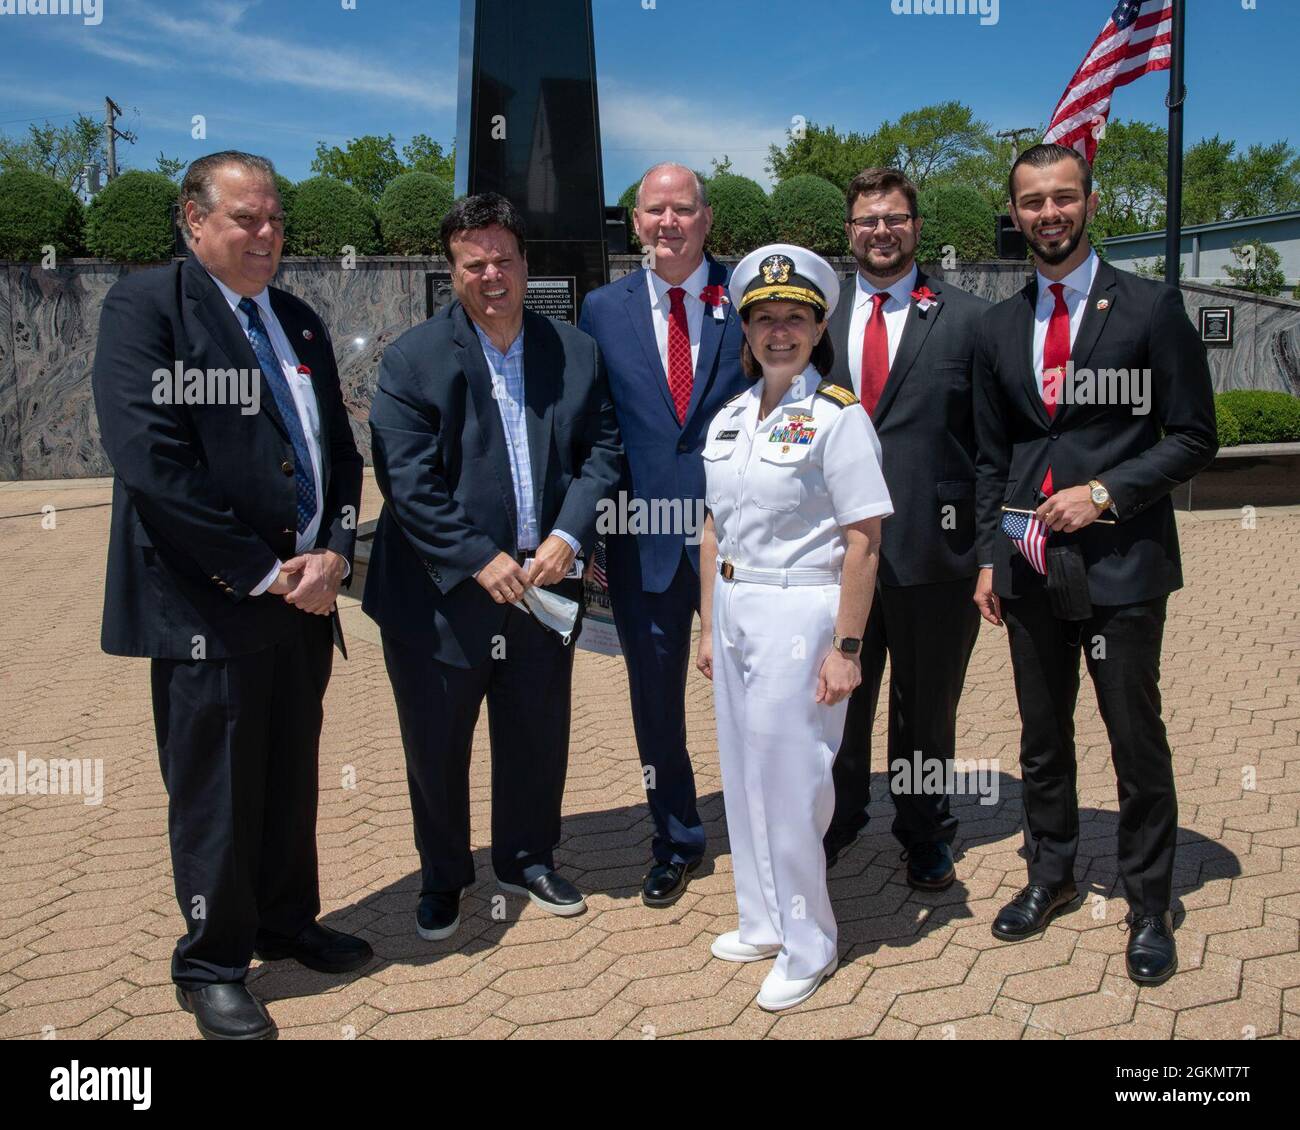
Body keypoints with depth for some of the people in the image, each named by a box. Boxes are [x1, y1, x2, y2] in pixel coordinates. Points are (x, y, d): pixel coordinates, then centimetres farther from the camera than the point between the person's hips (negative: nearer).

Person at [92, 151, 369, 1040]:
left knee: (292, 778, 18)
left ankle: (288, 923, 37)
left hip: (305, 595, 7)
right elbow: (150, 460, -19)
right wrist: (264, 573, -16)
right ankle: (212, 967, 24)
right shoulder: (145, 306, -8)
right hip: (209, 604, -6)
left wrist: (334, 551, -4)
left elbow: (340, 450, 14)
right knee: (215, 792, 6)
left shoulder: (300, 322, 14)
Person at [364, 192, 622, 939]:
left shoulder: (576, 352, 4)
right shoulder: (413, 360, -6)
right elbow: (408, 481, -13)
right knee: (436, 743, 11)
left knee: (539, 736, 15)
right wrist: (482, 561, -18)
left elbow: (603, 450, 3)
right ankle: (443, 877, 33)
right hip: (442, 594, -2)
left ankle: (527, 858, 38)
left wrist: (567, 536, -12)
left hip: (544, 581, 3)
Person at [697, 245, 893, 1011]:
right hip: (736, 611, 7)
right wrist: (710, 627, 13)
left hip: (800, 615, -7)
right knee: (744, 776, 16)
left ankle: (808, 948, 21)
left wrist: (845, 647, -17)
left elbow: (864, 543, -14)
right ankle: (764, 924, 34)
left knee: (791, 783, 1)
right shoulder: (730, 418, 9)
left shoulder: (838, 417, -11)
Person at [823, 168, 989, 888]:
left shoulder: (967, 318, 0)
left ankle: (925, 837, 34)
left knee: (927, 707, 13)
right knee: (838, 700, 14)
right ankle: (837, 822, 37)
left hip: (932, 546, -2)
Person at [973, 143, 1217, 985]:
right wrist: (990, 555, 8)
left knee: (1139, 745, 5)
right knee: (1042, 740, 16)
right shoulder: (1001, 327, 10)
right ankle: (1051, 876, 34)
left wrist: (1104, 493, -15)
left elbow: (1194, 437, -4)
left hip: (1121, 566, -4)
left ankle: (1150, 907, 22)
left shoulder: (1151, 308, -3)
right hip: (1030, 566, 4)